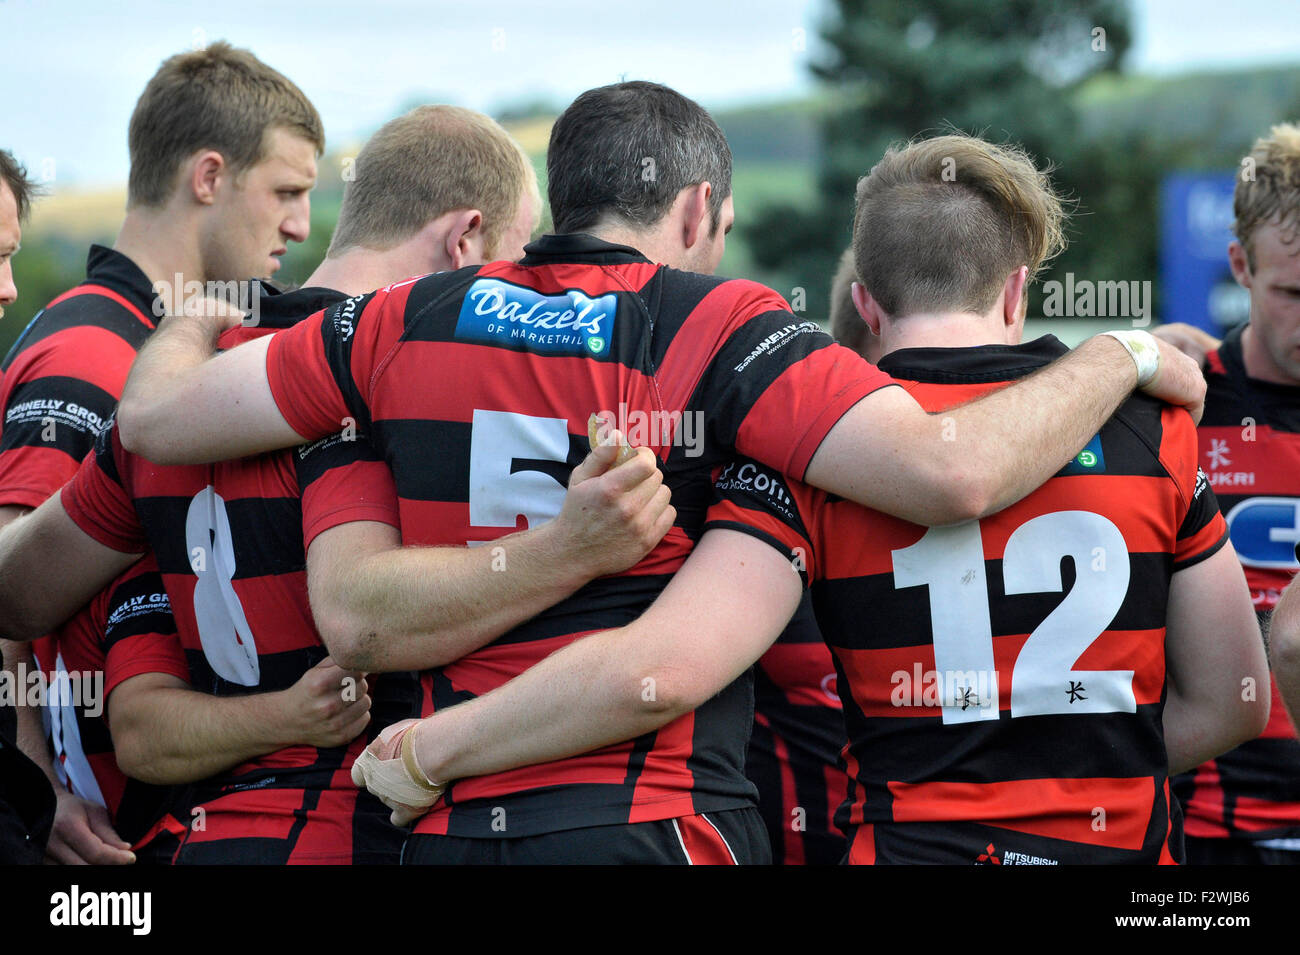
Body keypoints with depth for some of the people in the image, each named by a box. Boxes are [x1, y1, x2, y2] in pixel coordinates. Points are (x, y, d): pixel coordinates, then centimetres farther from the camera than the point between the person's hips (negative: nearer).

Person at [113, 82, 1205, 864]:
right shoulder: (716, 327, -6)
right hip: (654, 821, -4)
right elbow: (954, 473, -18)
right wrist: (1116, 357, -2)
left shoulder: (409, 323, 7)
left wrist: (191, 322, 37)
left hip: (450, 830, 4)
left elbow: (154, 417, 14)